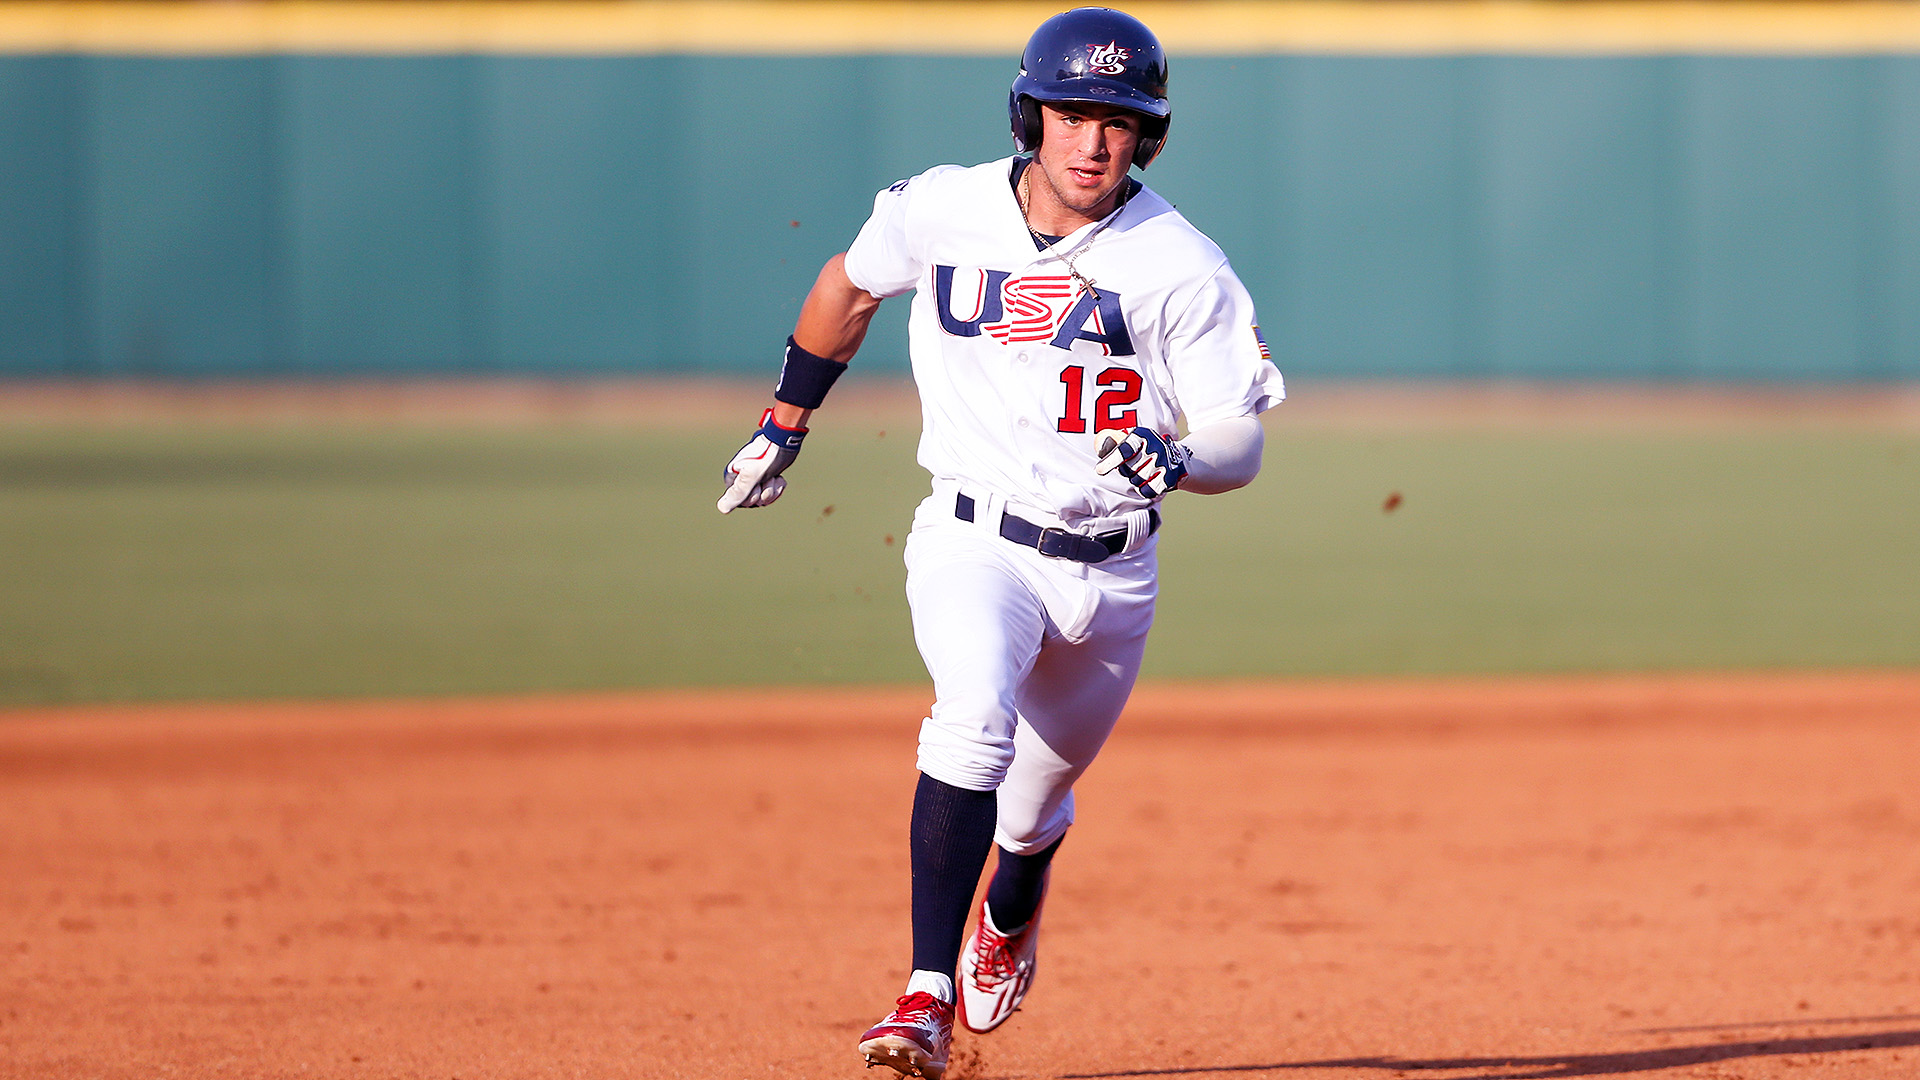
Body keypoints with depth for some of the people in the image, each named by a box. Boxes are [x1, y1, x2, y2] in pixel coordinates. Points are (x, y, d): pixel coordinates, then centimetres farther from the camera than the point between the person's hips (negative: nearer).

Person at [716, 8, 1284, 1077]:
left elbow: (1240, 444, -10)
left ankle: (1010, 912, 54)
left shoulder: (1182, 266, -10)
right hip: (975, 545, -1)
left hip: (1111, 574, 1)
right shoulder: (945, 210, -5)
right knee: (975, 718, -31)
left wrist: (1175, 459, -32)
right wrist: (784, 426, 21)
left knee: (1032, 805, 15)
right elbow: (851, 283, 17)